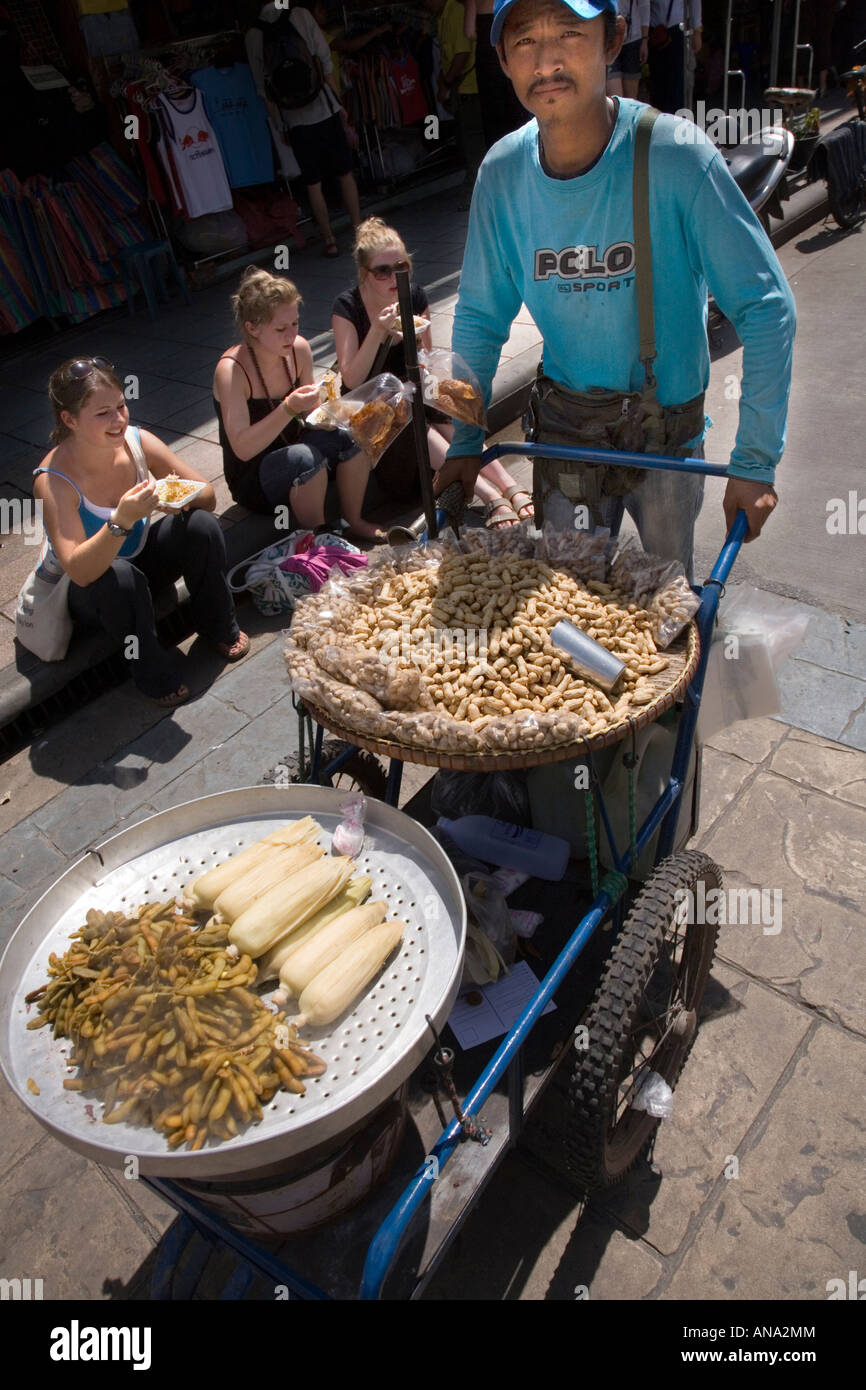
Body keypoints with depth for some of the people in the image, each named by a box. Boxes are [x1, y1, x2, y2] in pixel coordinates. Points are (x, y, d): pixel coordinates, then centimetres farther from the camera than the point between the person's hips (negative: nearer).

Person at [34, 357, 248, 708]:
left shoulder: (138, 442, -16)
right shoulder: (54, 480, -28)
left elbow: (208, 496, -10)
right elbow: (79, 571, -37)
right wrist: (121, 520, -51)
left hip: (142, 559, 5)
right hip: (89, 591, -4)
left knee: (203, 524, -20)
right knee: (119, 576, -39)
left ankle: (218, 626, 3)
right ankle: (154, 673, -13)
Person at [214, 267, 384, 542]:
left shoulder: (299, 350, -6)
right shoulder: (231, 370, -23)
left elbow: (312, 414, 7)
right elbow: (242, 449, -28)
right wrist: (289, 408, -37)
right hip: (253, 480, -6)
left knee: (351, 434, -20)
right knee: (305, 457, -36)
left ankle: (354, 520, -3)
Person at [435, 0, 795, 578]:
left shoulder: (676, 155, -19)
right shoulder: (503, 171, -7)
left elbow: (766, 307, -16)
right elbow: (480, 318, 5)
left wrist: (756, 461, -19)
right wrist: (465, 443, 4)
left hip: (666, 427, -2)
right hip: (563, 424, 3)